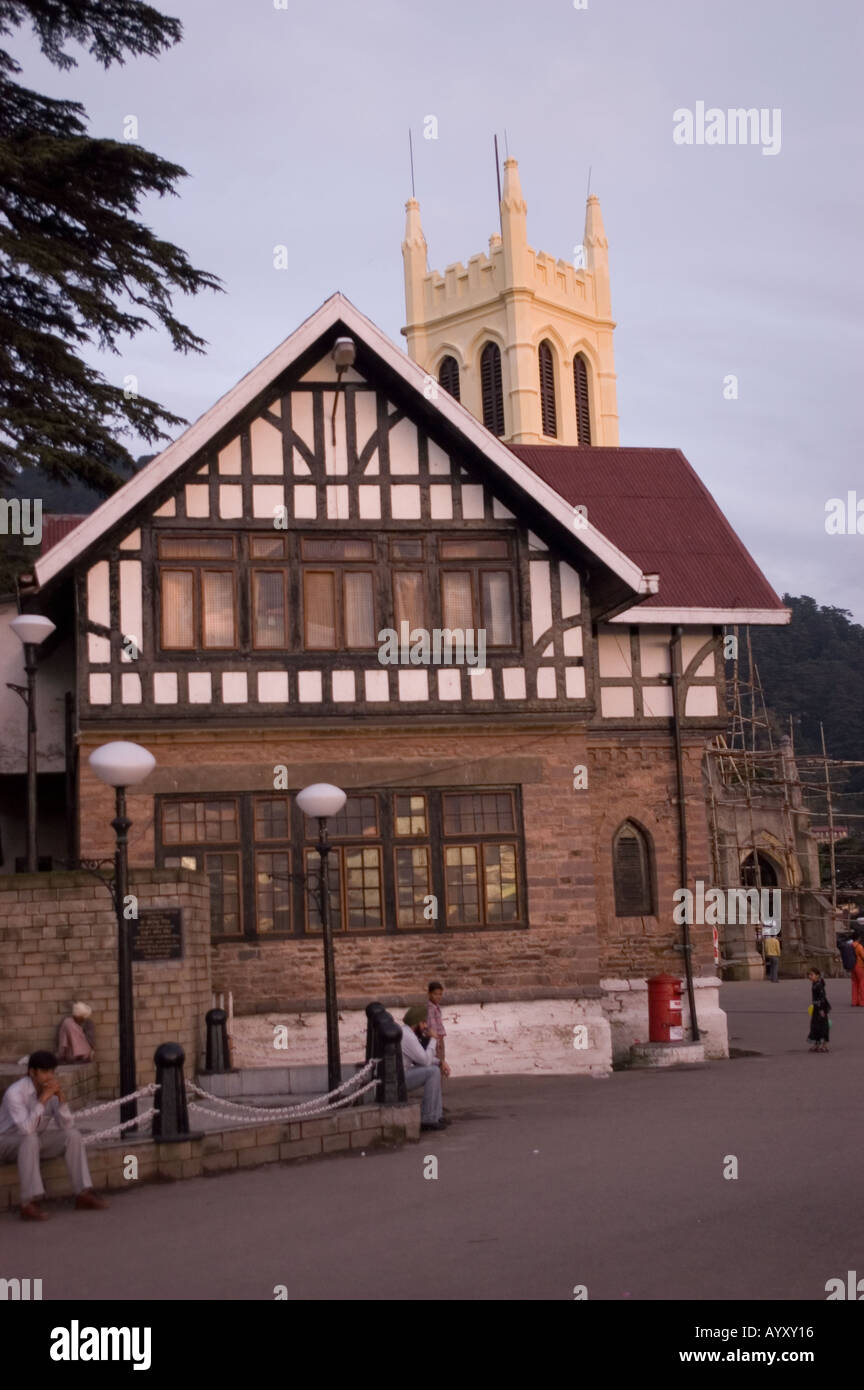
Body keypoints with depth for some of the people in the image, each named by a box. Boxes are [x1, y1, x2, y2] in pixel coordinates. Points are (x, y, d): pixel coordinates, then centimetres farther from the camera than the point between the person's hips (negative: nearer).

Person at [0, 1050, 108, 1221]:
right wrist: (43, 1100, -36)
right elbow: (26, 1129, -36)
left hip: (35, 1141, 6)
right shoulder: (15, 1093, -25)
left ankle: (83, 1194, -12)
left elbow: (66, 1126, -10)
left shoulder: (51, 1090, -6)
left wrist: (61, 1098, -22)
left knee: (73, 1134, -14)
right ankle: (29, 1204, -37)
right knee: (30, 1139, -37)